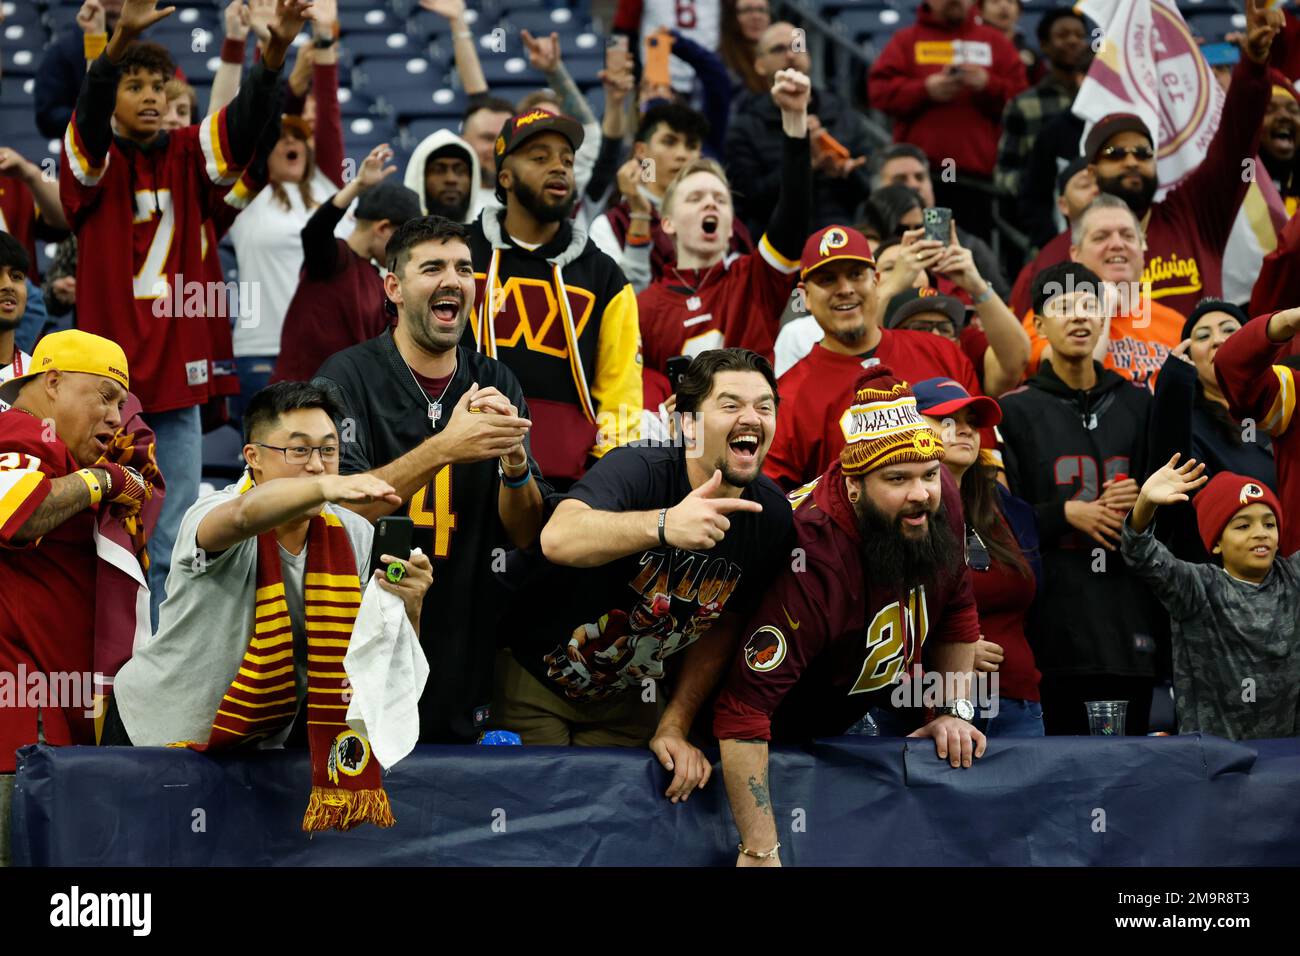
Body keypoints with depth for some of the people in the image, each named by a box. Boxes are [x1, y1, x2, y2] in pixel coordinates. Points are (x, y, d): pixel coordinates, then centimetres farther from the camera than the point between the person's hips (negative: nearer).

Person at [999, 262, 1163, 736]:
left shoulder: (1136, 403, 15)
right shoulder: (1015, 409, 3)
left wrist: (1140, 505, -2)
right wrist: (1066, 513, -12)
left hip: (1130, 608, 4)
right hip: (1054, 615, -4)